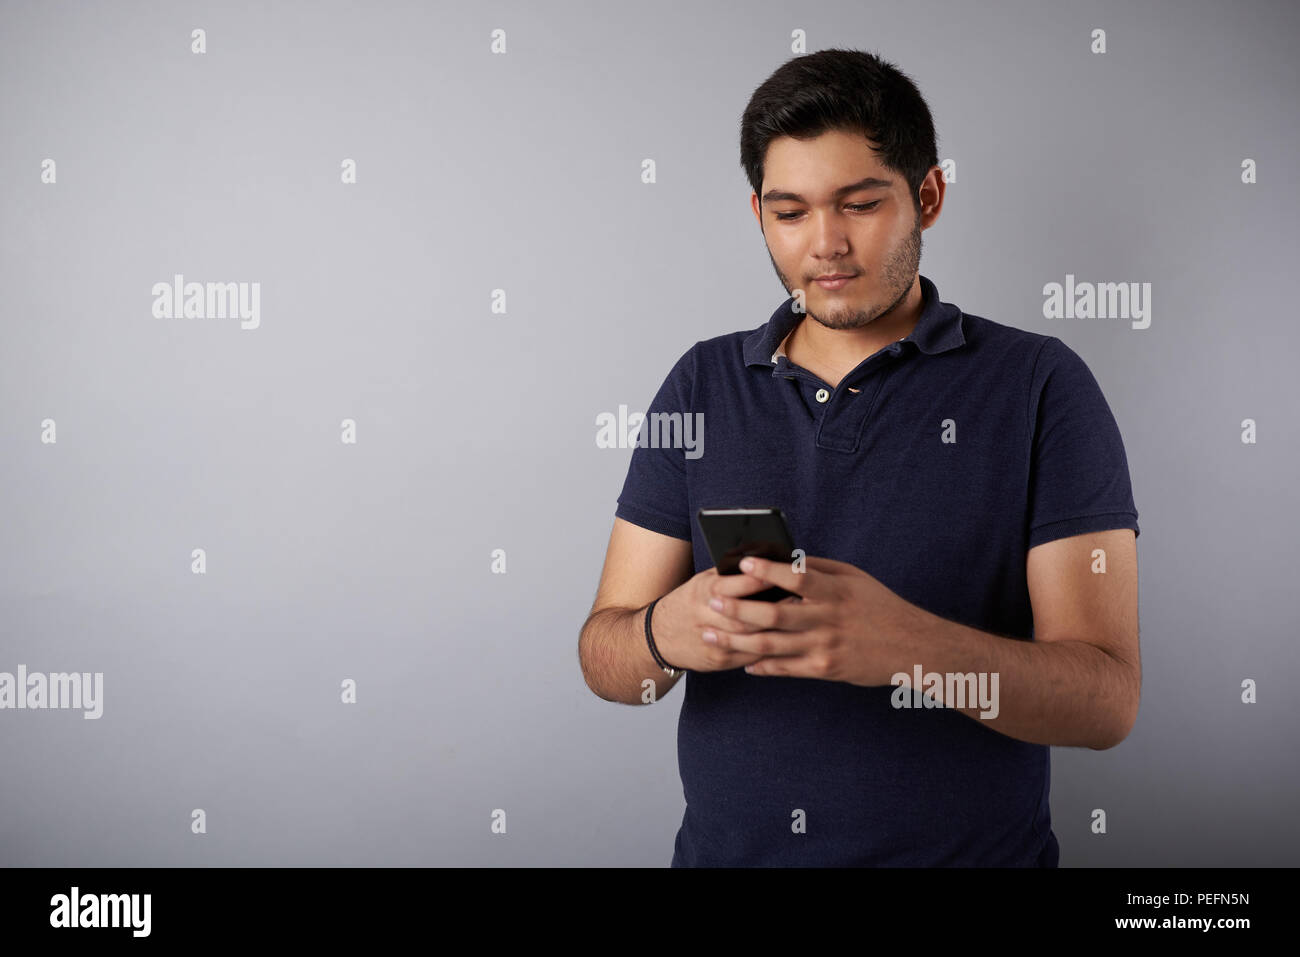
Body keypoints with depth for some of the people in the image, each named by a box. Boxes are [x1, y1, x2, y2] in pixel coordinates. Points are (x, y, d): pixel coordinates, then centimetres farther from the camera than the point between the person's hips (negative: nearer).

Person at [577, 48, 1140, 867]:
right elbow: (603, 658, 3)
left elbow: (1108, 698, -11)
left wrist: (909, 645, -28)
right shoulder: (703, 385, 5)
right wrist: (665, 634, -19)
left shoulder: (1040, 386, -4)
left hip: (971, 849, -2)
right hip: (724, 847, 3)